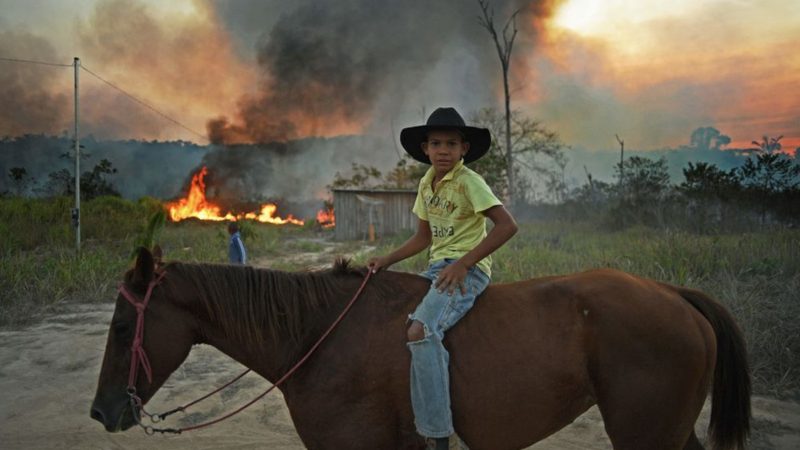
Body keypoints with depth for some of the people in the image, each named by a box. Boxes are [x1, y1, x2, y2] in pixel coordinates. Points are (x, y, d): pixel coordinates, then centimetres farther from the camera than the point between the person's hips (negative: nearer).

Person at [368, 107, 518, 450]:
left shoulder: (469, 181, -10)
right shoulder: (426, 183, 13)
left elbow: (507, 225, -18)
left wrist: (463, 263, -21)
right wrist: (387, 260, 8)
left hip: (467, 270, -9)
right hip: (437, 267, 9)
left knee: (420, 330, -31)